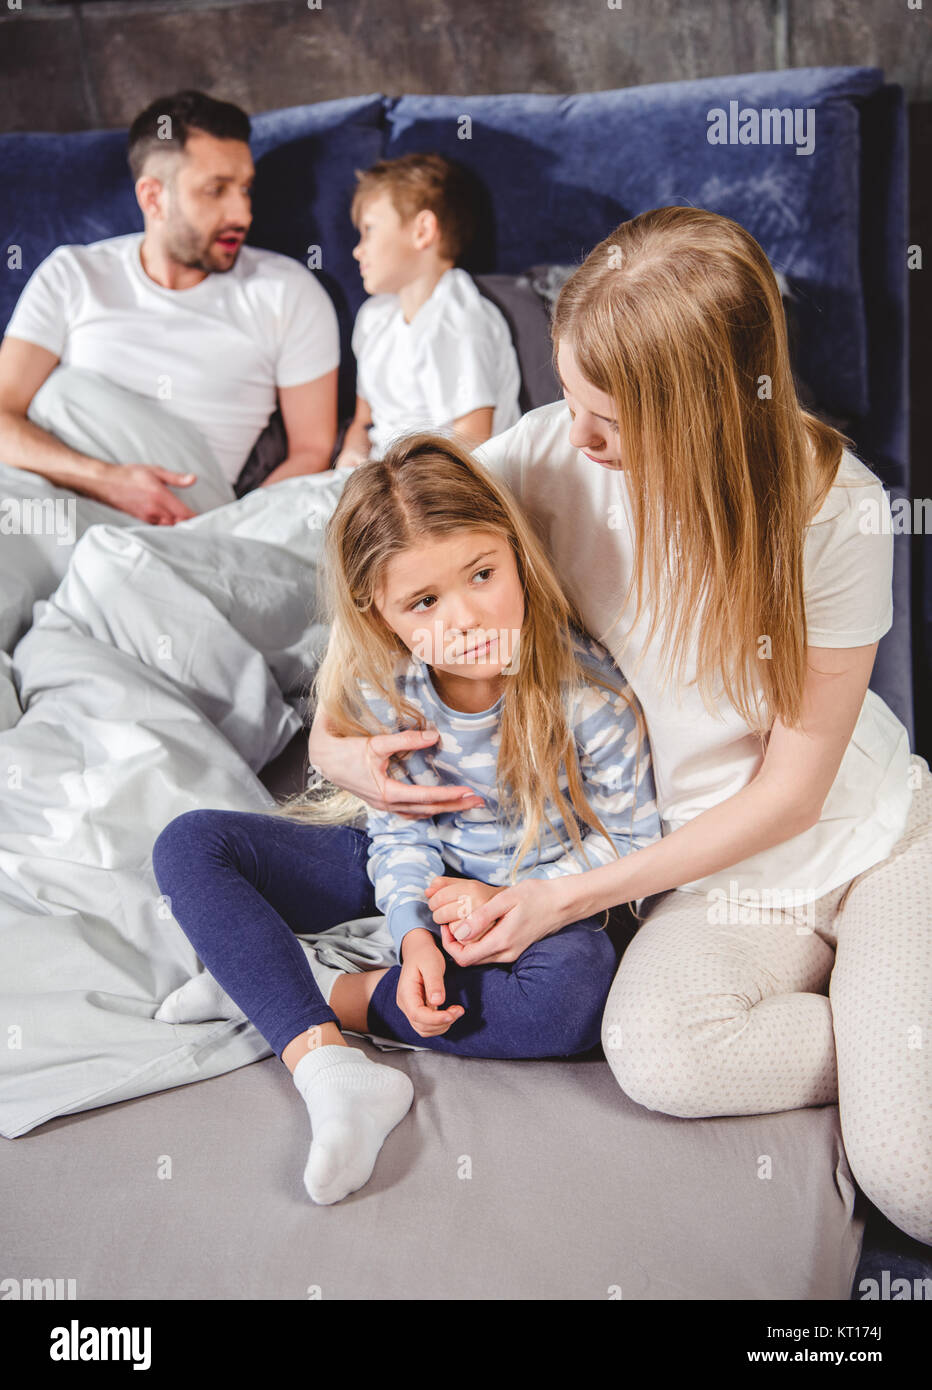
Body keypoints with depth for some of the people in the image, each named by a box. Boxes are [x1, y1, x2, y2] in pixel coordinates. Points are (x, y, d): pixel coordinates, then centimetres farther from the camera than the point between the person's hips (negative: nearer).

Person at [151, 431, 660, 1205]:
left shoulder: (589, 693, -25)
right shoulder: (382, 688, -16)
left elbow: (630, 840, -13)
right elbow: (400, 829, -6)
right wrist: (414, 933, -22)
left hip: (532, 891, -3)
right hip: (420, 876, 3)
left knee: (581, 992, -39)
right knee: (190, 847, -13)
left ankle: (327, 994, -23)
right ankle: (329, 1068, -27)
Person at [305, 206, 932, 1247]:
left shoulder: (837, 508, -19)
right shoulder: (559, 449, -13)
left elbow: (790, 790, -13)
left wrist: (572, 896, -16)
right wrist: (331, 734, -12)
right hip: (716, 869, 3)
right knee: (653, 1055, -31)